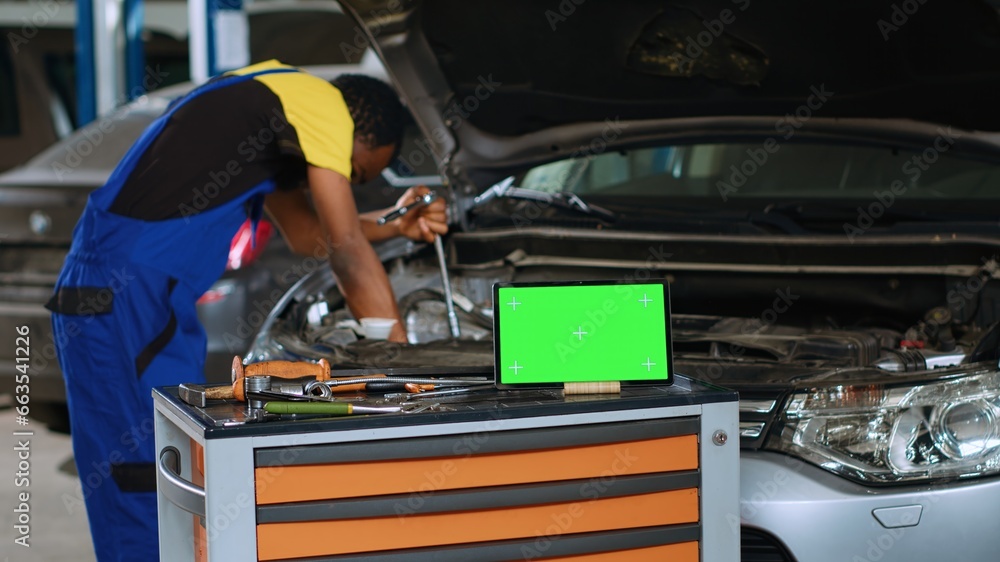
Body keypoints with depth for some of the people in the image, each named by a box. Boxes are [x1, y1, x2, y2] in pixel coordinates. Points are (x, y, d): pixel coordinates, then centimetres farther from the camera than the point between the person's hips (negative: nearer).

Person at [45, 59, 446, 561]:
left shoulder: (270, 101, 20)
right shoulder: (321, 105, -9)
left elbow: (305, 233, 30)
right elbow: (348, 253, -11)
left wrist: (397, 225, 19)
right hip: (124, 298, -10)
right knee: (159, 480, -7)